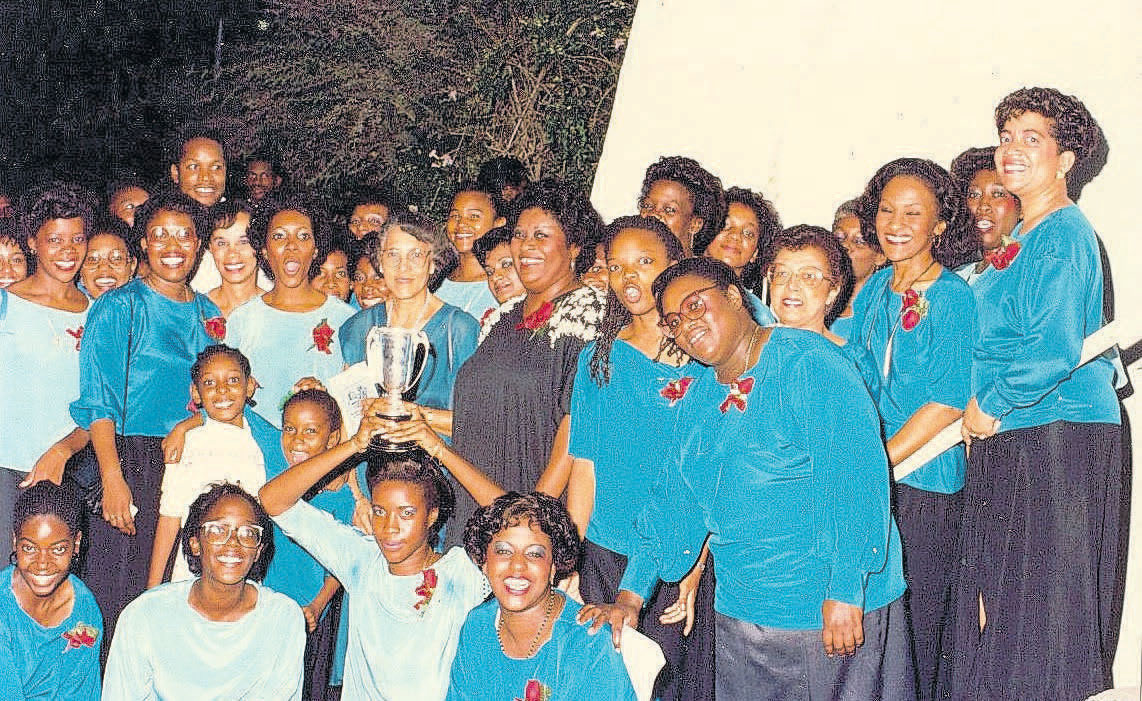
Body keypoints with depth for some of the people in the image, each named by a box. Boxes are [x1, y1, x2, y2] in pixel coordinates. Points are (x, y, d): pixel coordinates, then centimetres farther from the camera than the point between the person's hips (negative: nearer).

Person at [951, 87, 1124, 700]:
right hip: (1007, 442, 10)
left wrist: (989, 409, -11)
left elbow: (1055, 347, -23)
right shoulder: (1022, 237, 17)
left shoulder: (1063, 235, -12)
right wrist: (980, 417, 13)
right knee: (998, 602, 12)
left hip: (1060, 440, -10)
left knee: (1046, 612, -3)